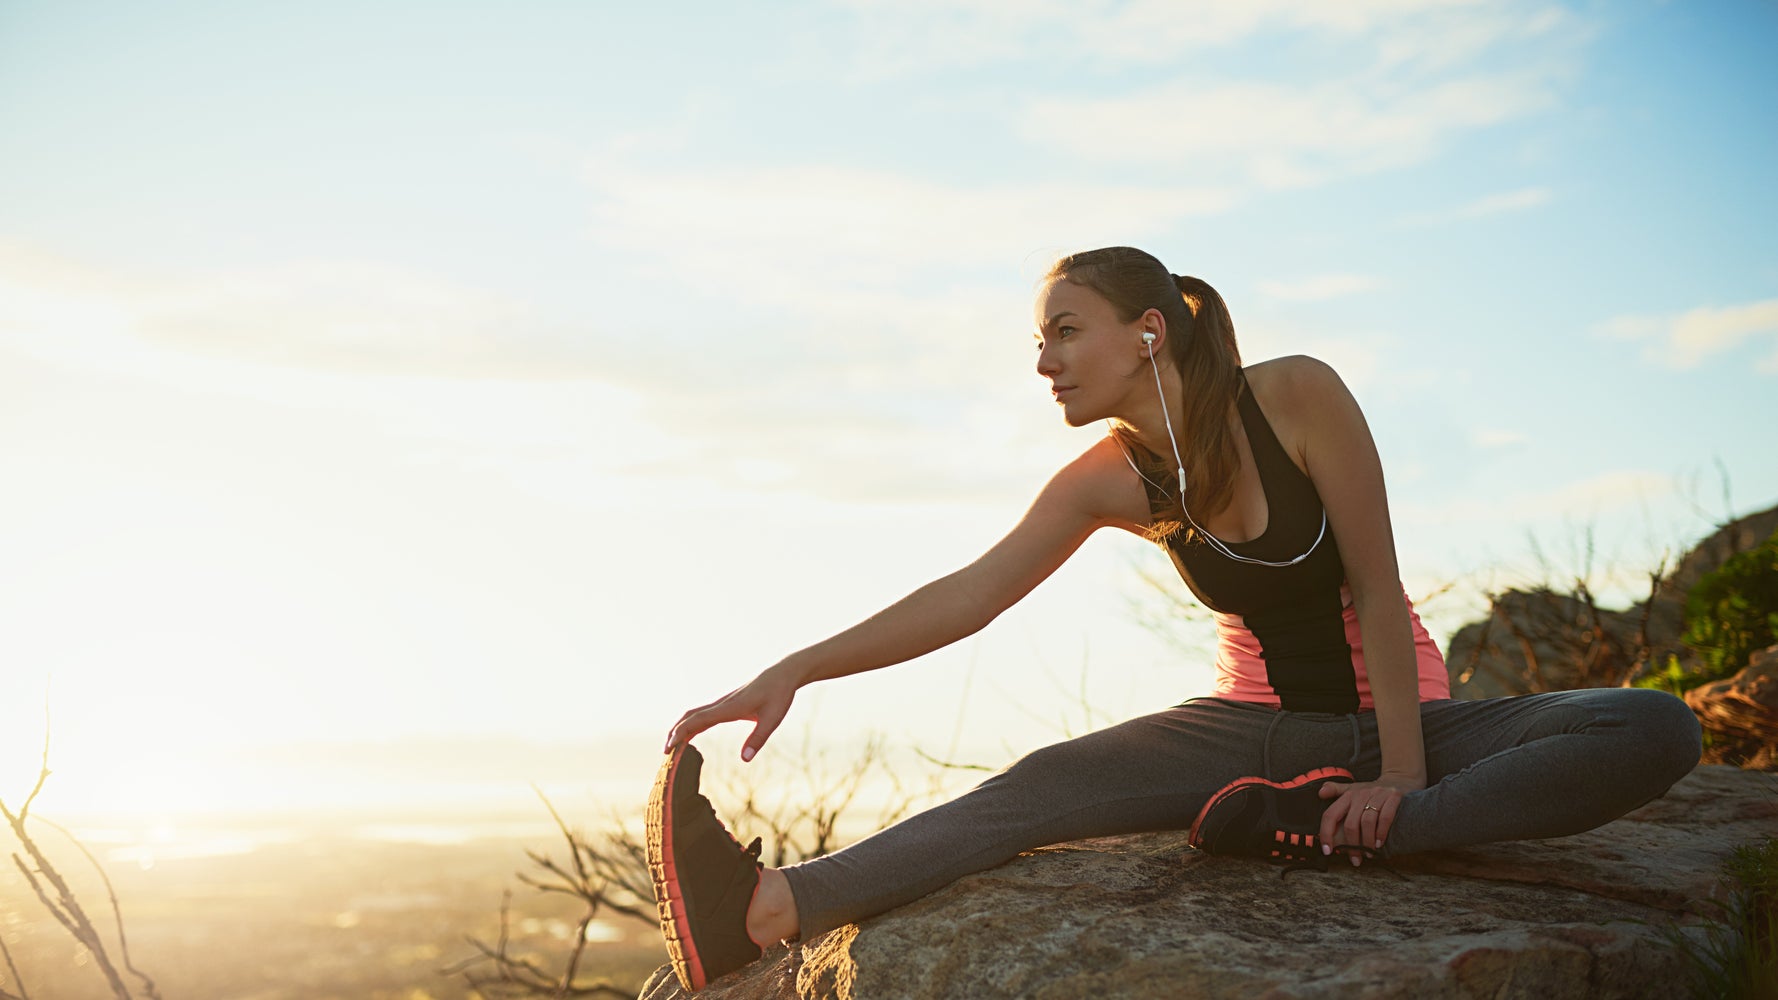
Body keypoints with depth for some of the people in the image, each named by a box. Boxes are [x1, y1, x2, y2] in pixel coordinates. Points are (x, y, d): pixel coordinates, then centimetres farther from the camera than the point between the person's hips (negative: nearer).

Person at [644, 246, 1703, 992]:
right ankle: (770, 909, -40)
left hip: (1399, 715, -1)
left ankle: (1328, 836, -37)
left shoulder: (1298, 397, -17)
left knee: (1658, 732, -27)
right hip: (1258, 729, 2)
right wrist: (795, 671, -22)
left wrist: (1400, 775, -18)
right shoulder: (1109, 479, -5)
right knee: (1044, 787, -23)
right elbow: (971, 593, -13)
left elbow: (1376, 590, -16)